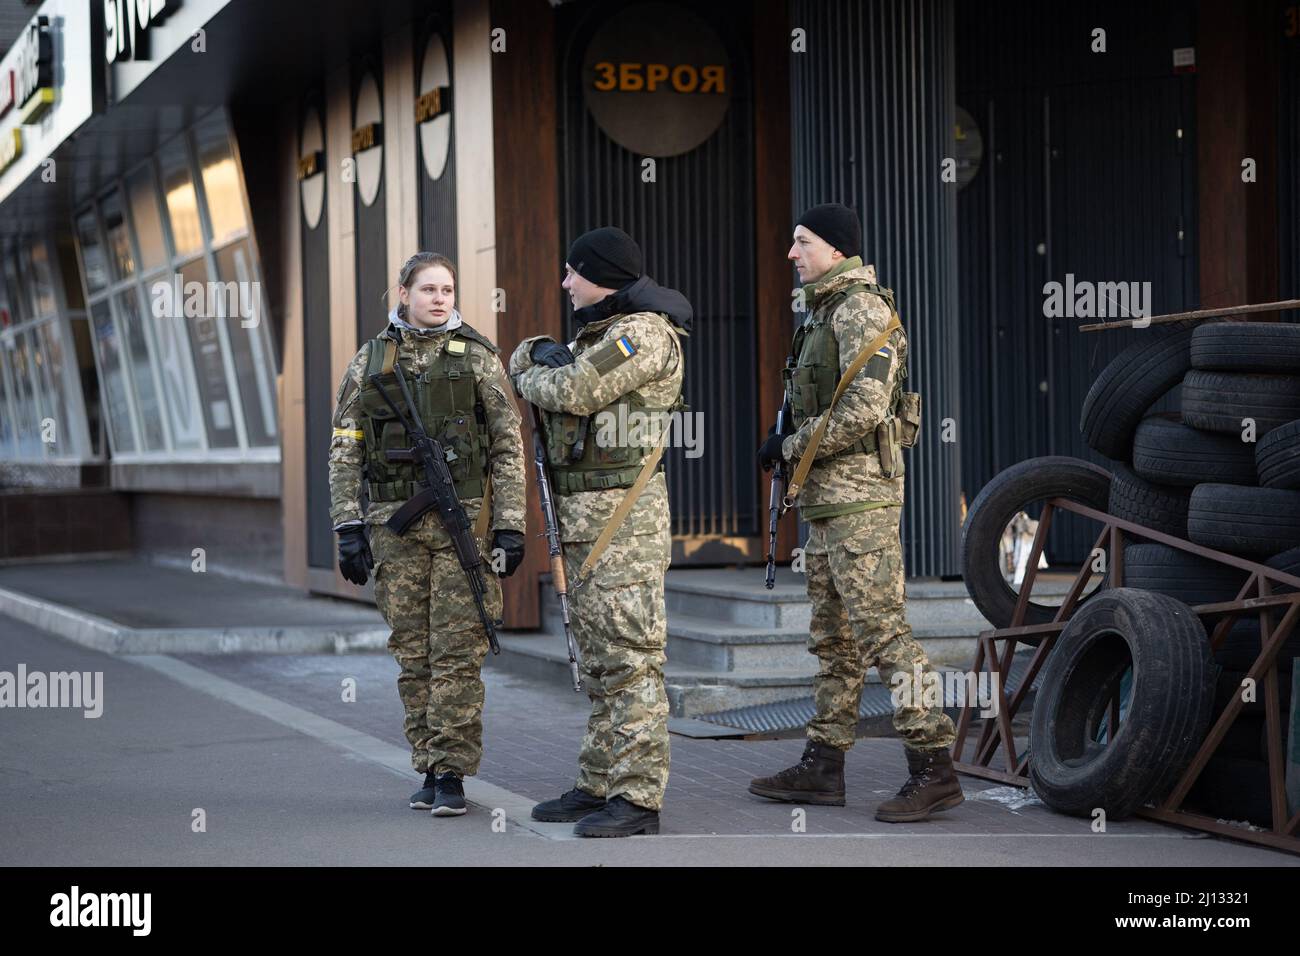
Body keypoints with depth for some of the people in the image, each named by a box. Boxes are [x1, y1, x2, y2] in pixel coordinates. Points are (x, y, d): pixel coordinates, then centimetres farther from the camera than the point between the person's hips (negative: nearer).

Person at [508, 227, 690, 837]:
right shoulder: (598, 332, 20)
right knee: (599, 660, 13)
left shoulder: (645, 332, -12)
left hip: (624, 514, -10)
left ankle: (637, 798, -9)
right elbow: (523, 358, 18)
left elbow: (574, 392, -19)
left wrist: (533, 379, 1)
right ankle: (598, 785, 20)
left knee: (630, 657, -9)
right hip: (582, 513, 10)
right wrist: (546, 355, -5)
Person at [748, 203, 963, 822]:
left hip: (858, 494, -11)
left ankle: (933, 768, -11)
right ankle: (822, 767, 18)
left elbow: (865, 408, -22)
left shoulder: (860, 309, -13)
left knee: (881, 628, -12)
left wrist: (791, 445, -12)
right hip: (829, 497, 11)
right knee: (833, 635, 13)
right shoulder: (826, 311, 19)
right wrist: (794, 449, 12)